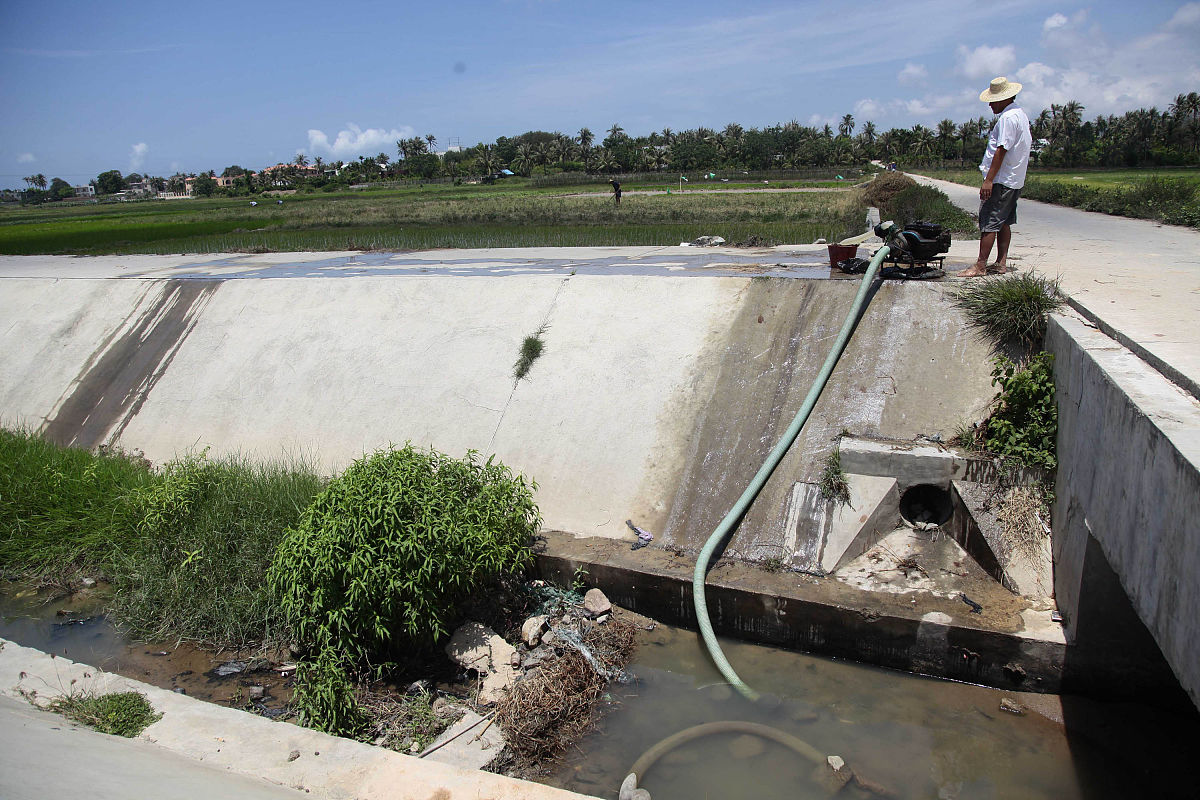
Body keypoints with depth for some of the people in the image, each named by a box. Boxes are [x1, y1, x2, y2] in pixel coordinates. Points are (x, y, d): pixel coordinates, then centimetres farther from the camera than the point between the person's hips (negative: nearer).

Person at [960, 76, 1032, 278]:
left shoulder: (1007, 117, -15)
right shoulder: (1021, 114, 18)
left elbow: (1001, 150, -21)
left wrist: (989, 180, -23)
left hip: (1001, 180, -11)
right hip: (1015, 180, 11)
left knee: (989, 222, -10)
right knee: (1003, 222, 13)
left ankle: (980, 266, -10)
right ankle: (1001, 263, 16)